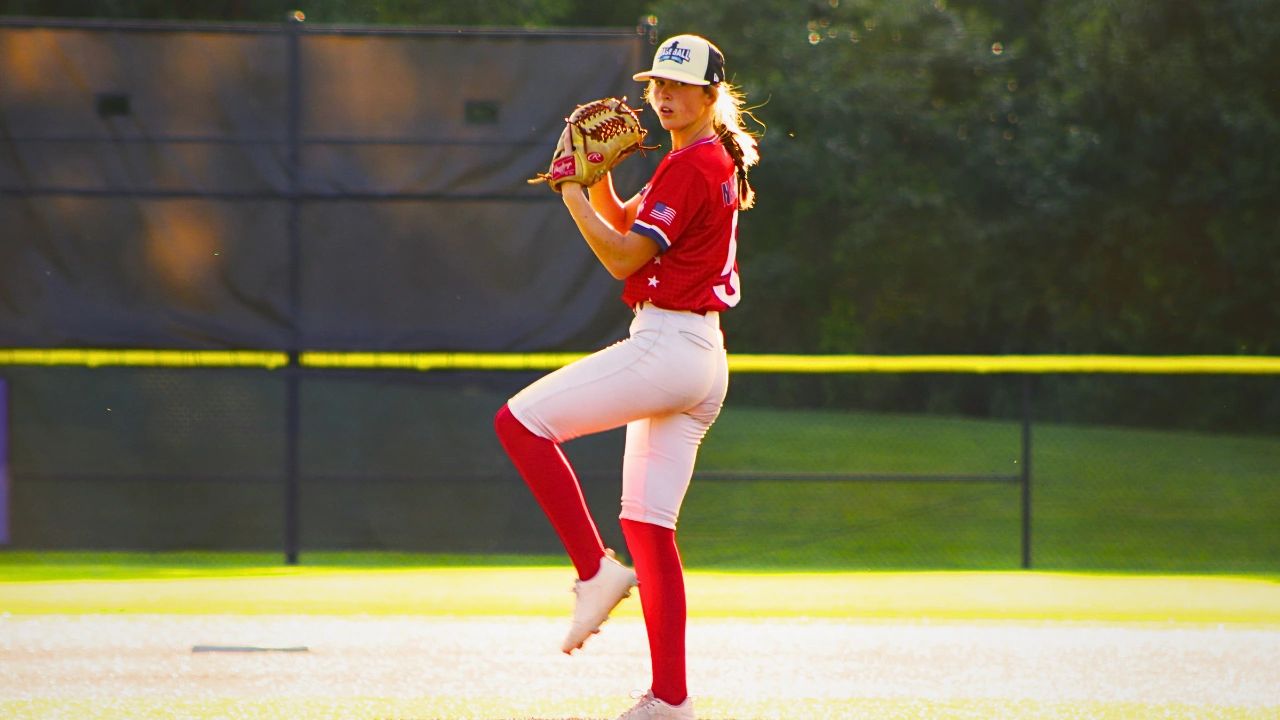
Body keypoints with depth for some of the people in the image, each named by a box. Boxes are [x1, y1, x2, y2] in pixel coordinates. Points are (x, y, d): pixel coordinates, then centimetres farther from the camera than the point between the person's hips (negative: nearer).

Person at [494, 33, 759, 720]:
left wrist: (572, 194, -10)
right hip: (700, 361, 10)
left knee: (519, 420, -11)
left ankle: (595, 569, -14)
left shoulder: (693, 166, -12)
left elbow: (624, 257, -16)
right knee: (645, 525, 9)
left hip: (668, 348, -10)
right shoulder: (714, 162, 20)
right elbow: (628, 224, 28)